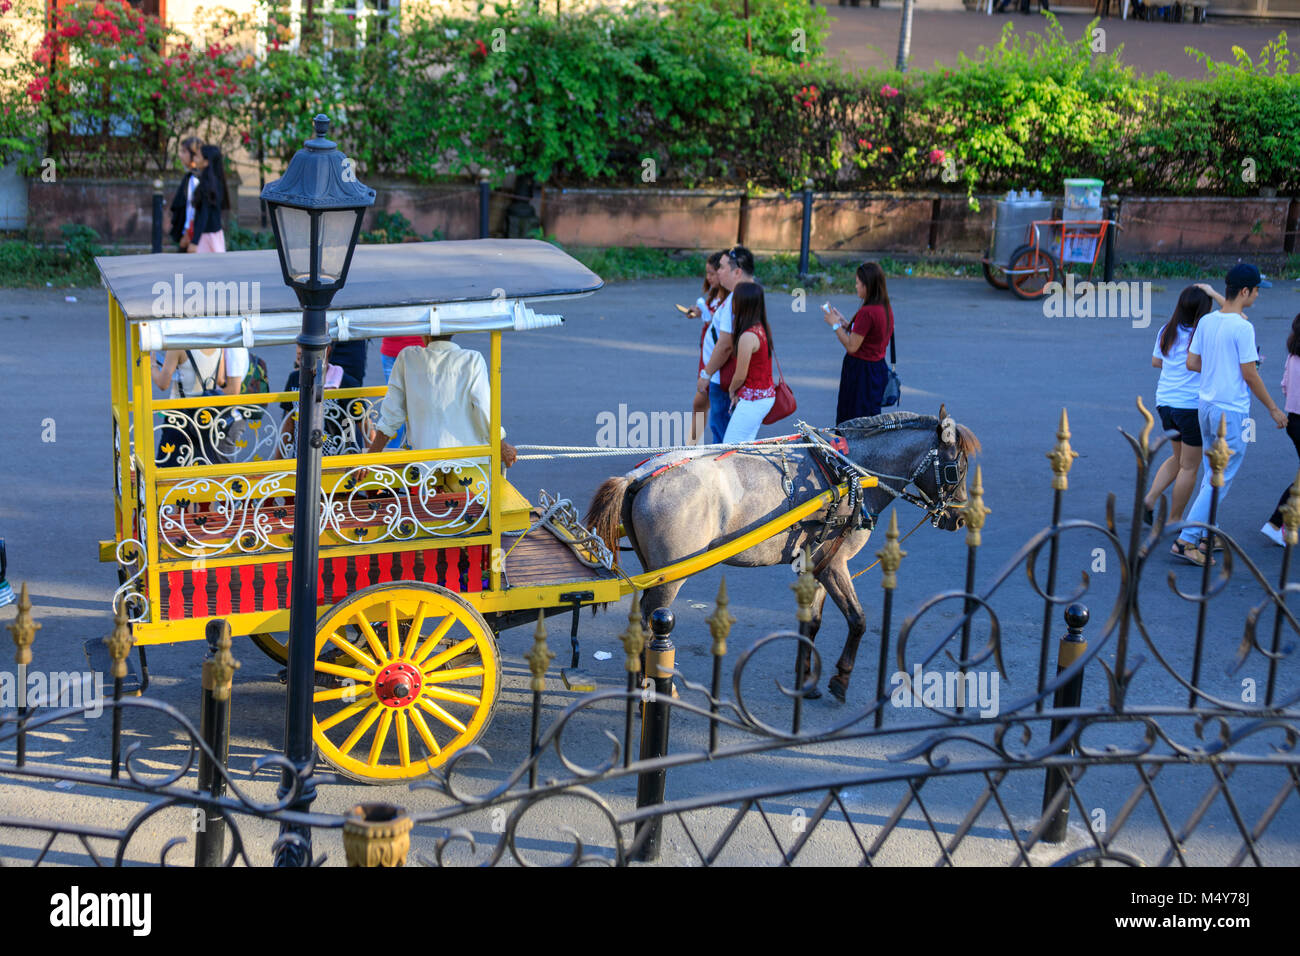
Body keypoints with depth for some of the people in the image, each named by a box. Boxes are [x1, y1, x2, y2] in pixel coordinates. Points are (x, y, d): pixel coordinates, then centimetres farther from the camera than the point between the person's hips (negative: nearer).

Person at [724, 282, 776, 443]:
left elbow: (740, 376, -16)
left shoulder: (748, 336, -23)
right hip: (766, 395, 9)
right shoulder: (762, 328, 6)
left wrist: (732, 390, 6)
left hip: (753, 399, -9)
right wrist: (738, 393, 10)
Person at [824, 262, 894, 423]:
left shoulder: (866, 312, -23)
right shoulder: (886, 309, 5)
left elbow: (852, 347, -21)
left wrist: (836, 325, -10)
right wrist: (844, 322, 13)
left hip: (861, 372, -9)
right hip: (878, 367, 9)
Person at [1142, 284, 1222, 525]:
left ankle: (1149, 498, 12)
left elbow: (1155, 362, 15)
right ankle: (1174, 520, 15)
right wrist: (1215, 295, -8)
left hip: (1165, 403, 6)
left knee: (1179, 458, 24)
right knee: (1189, 467, 8)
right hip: (1193, 405, -6)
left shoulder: (1167, 332, 2)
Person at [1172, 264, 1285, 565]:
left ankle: (1206, 535, 27)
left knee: (1212, 472, 20)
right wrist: (1273, 409, -4)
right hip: (1231, 411, -8)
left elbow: (1191, 363, 8)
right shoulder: (1242, 327, -17)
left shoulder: (1206, 321, 4)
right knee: (1221, 479, -3)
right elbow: (1250, 375, -14)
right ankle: (1186, 540, -6)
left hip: (1205, 404, 8)